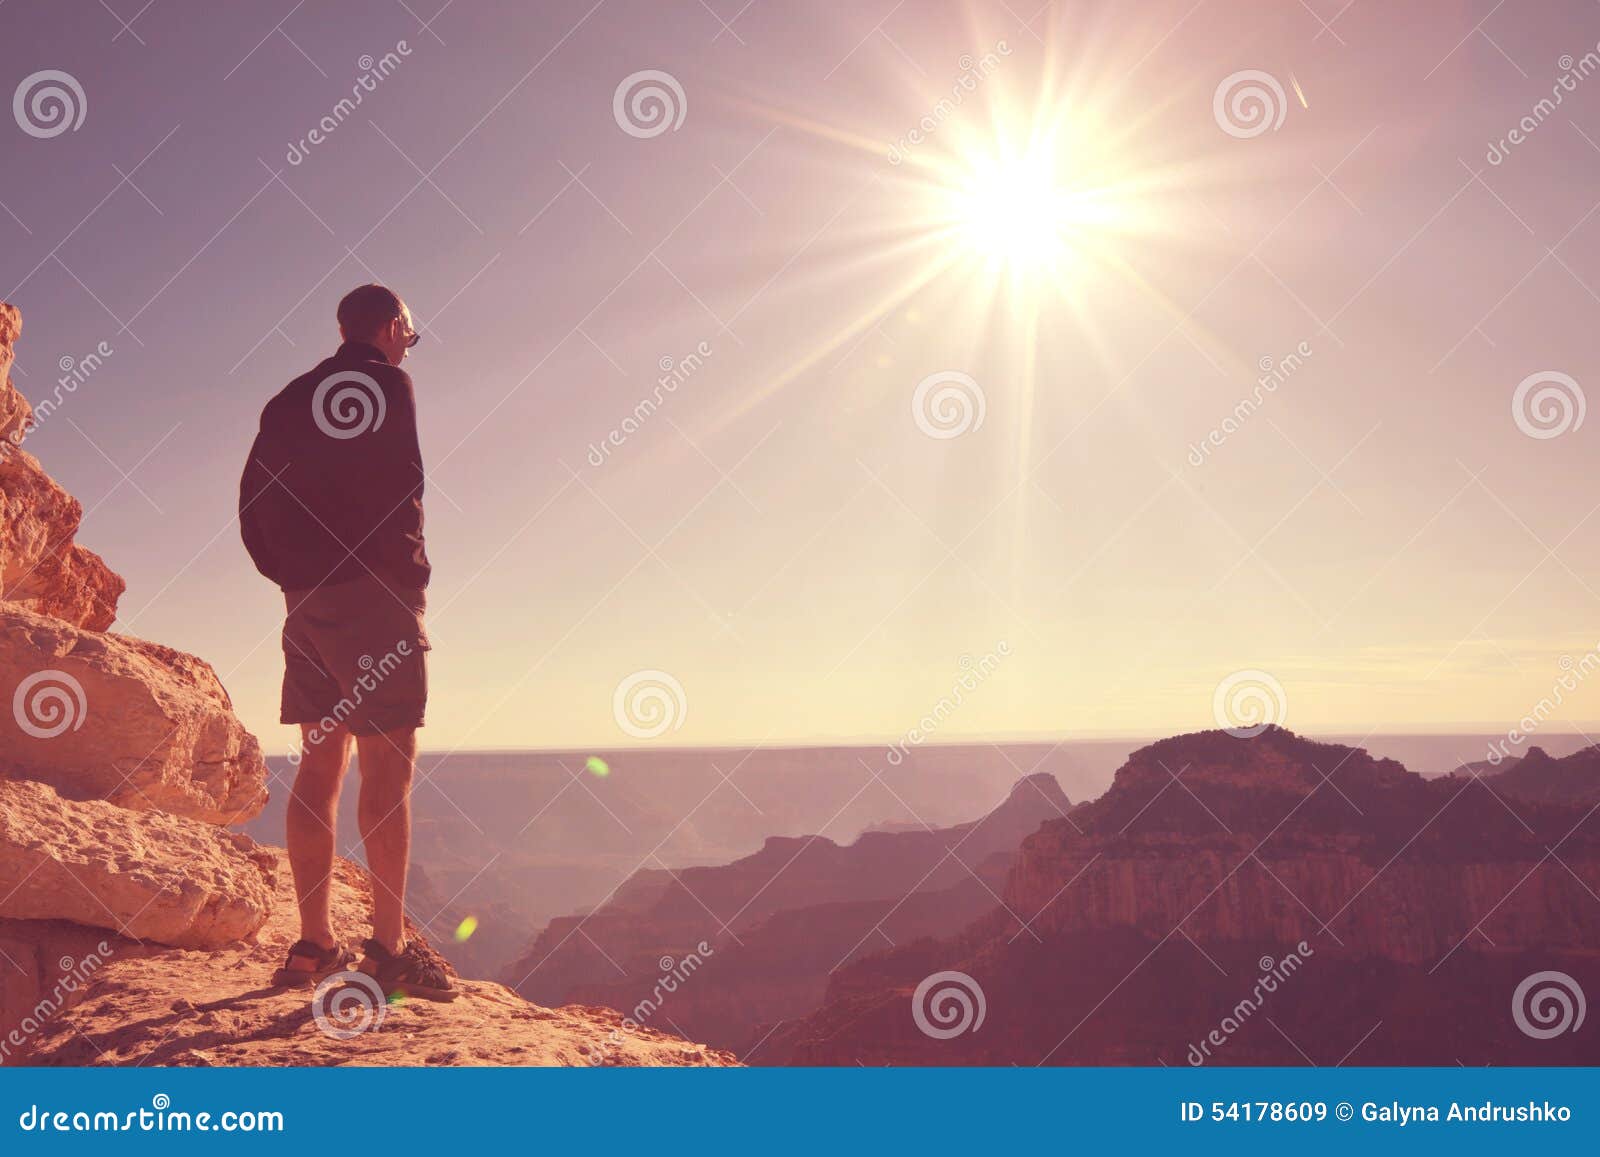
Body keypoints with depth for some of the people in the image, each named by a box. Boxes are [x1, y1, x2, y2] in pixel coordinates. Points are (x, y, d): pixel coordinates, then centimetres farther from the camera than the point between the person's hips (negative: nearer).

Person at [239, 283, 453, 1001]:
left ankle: (314, 944, 9)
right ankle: (390, 947, -9)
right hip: (375, 597, -7)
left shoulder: (289, 401, 17)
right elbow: (401, 491, -13)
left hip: (305, 601, 7)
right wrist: (410, 576, -4)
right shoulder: (387, 384, -3)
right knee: (388, 767, -7)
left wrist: (291, 575, 13)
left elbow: (254, 503, 13)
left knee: (319, 766, 8)